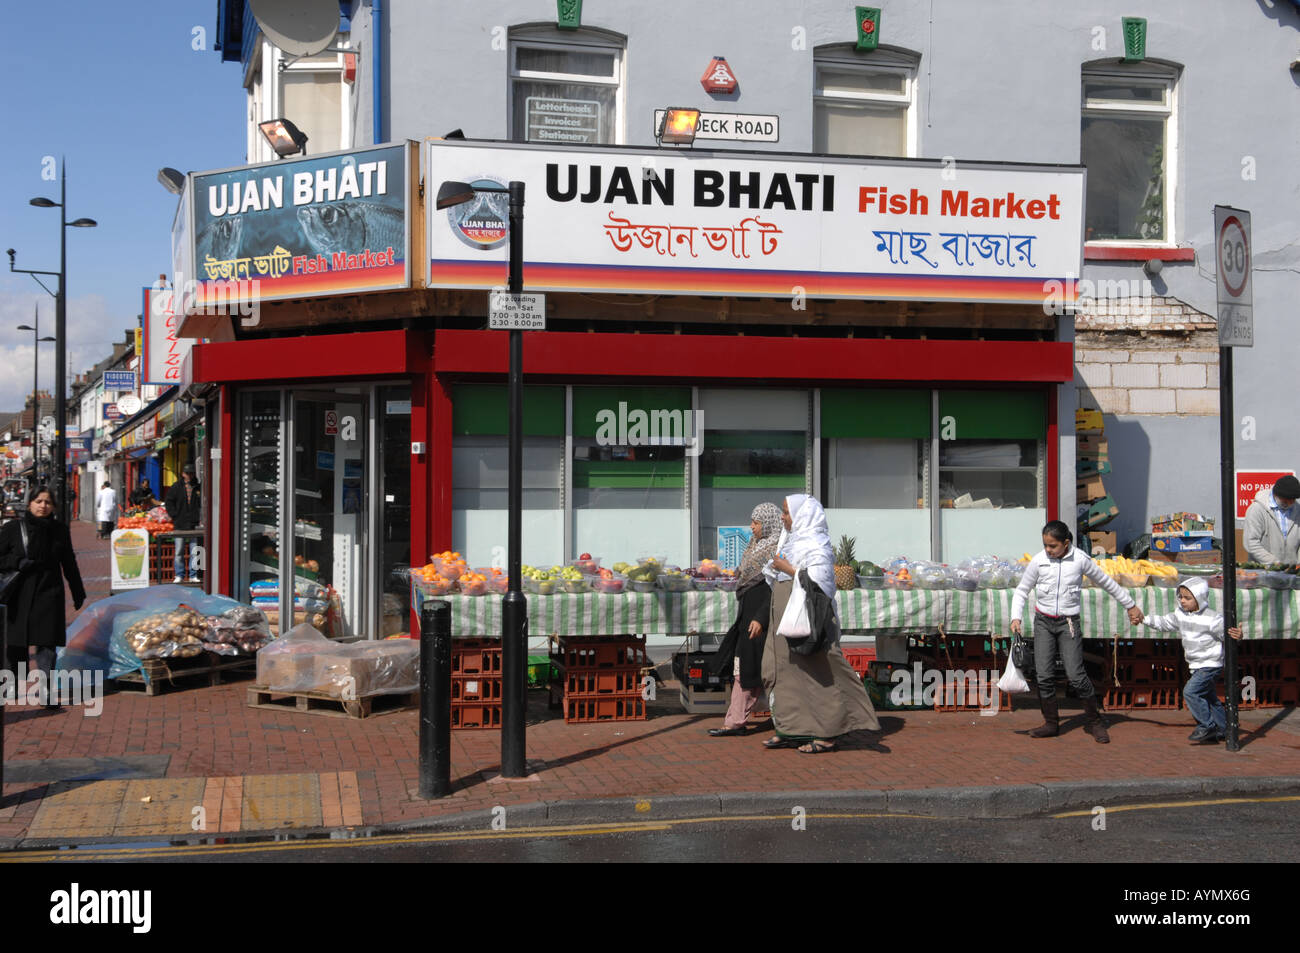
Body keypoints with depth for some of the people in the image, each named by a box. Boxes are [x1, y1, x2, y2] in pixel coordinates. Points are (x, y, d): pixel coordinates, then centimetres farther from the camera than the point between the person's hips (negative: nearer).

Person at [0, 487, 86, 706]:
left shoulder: (59, 531, 7)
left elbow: (69, 564, 15)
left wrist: (78, 593, 17)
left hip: (49, 593, 0)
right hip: (19, 595, 0)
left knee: (47, 642, -6)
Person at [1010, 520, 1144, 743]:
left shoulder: (1080, 559, -6)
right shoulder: (1038, 561, -3)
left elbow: (1106, 582, 8)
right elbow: (1022, 591, 8)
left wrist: (1130, 605, 16)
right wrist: (1016, 618, -6)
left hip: (1068, 623, -2)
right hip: (1043, 621, 2)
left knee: (1076, 675, -9)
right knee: (1044, 675, -1)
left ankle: (1093, 721, 10)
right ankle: (1051, 723, 14)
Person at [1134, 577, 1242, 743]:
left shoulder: (1212, 619, -18)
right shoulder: (1181, 615, 5)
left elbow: (1226, 633, -19)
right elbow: (1164, 623, 14)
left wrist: (1236, 635, -40)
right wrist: (1144, 619, 7)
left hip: (1211, 665, -9)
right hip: (1198, 665, 9)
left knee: (1190, 691, -18)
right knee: (1208, 696, 17)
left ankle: (1207, 726, -8)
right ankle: (1222, 729, 29)